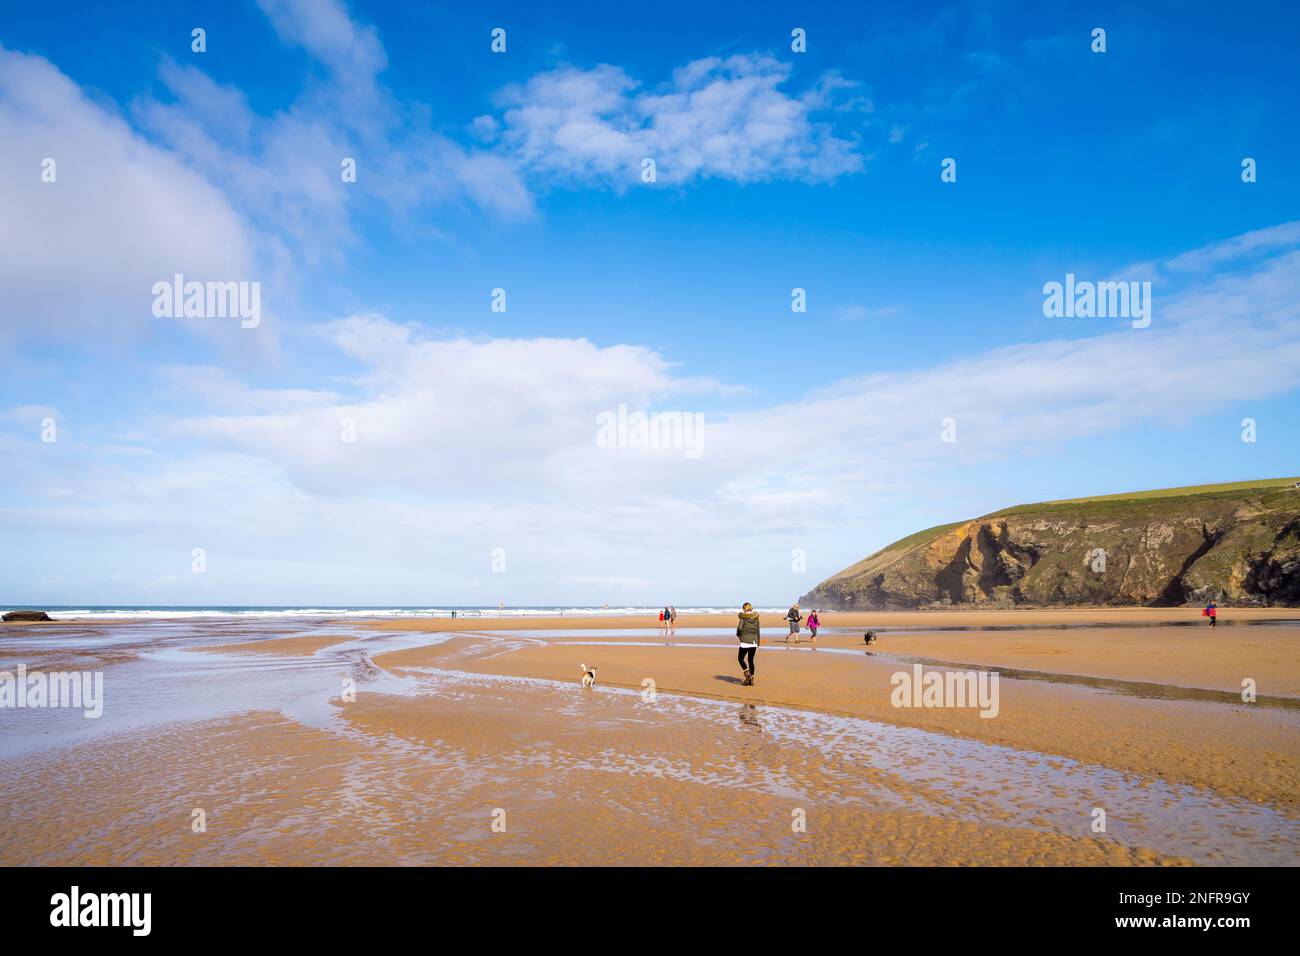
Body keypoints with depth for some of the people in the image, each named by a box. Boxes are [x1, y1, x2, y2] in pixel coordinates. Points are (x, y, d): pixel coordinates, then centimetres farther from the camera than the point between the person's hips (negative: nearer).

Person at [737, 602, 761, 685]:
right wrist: (758, 643, 16)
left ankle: (747, 673, -9)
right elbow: (758, 631, 10)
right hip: (754, 641, 5)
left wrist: (738, 635, 2)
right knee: (751, 660, 12)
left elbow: (739, 628, -20)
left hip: (745, 641, -5)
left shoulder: (743, 617, -8)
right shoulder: (756, 618, 6)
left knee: (740, 658, 10)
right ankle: (751, 679, 11)